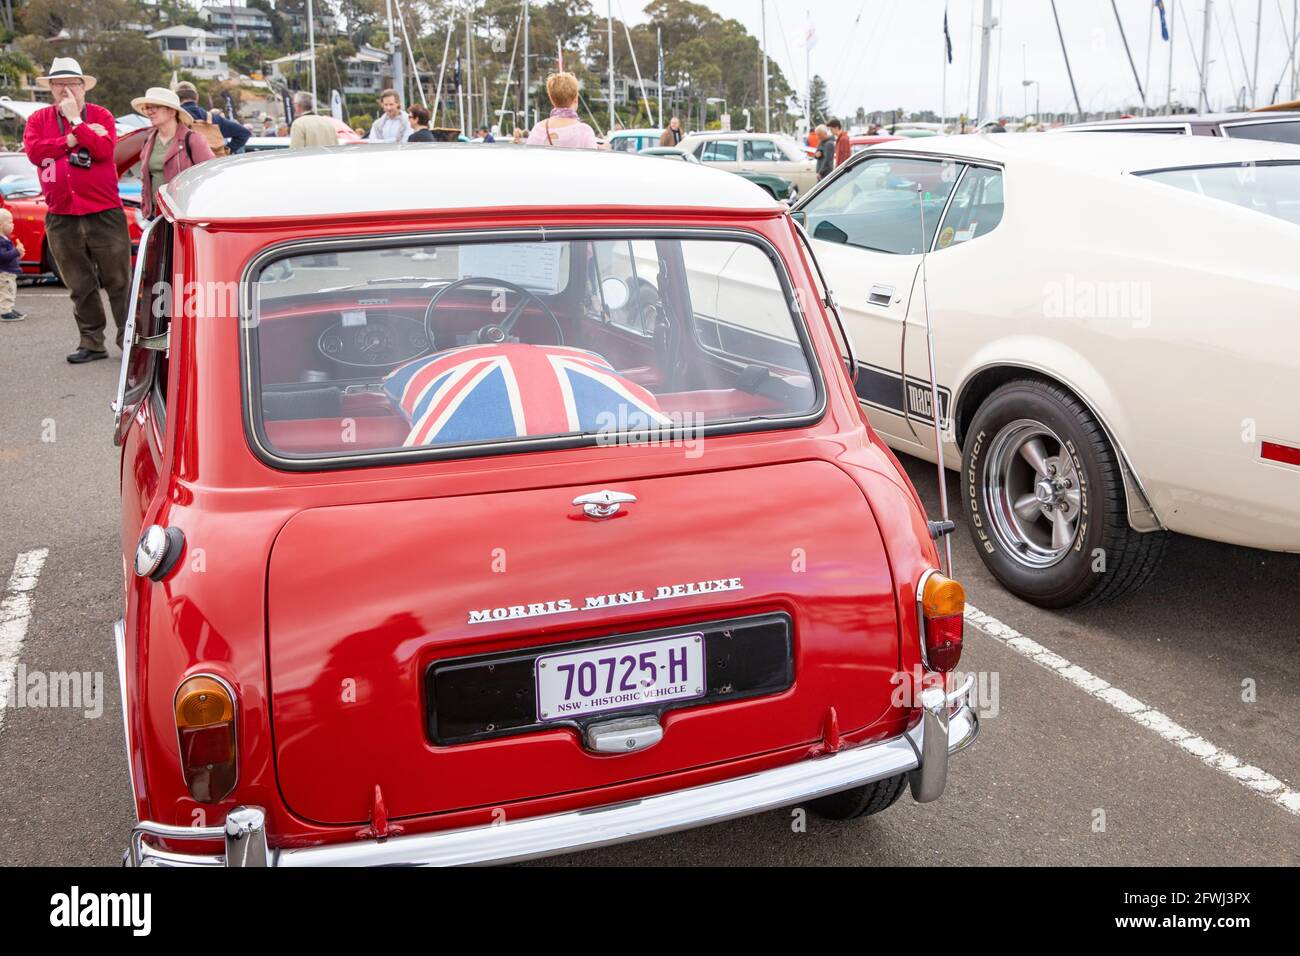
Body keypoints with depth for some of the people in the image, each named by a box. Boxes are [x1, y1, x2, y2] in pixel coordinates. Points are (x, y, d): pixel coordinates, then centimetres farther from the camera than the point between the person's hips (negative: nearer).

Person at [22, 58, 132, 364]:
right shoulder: (38, 119, 11)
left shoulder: (100, 116, 4)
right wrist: (72, 140, -12)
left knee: (118, 281, 0)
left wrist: (75, 119, -11)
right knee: (80, 286, 9)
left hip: (104, 212, -3)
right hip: (61, 218, 3)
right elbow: (33, 151, -7)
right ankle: (92, 342, 17)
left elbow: (104, 149, -13)